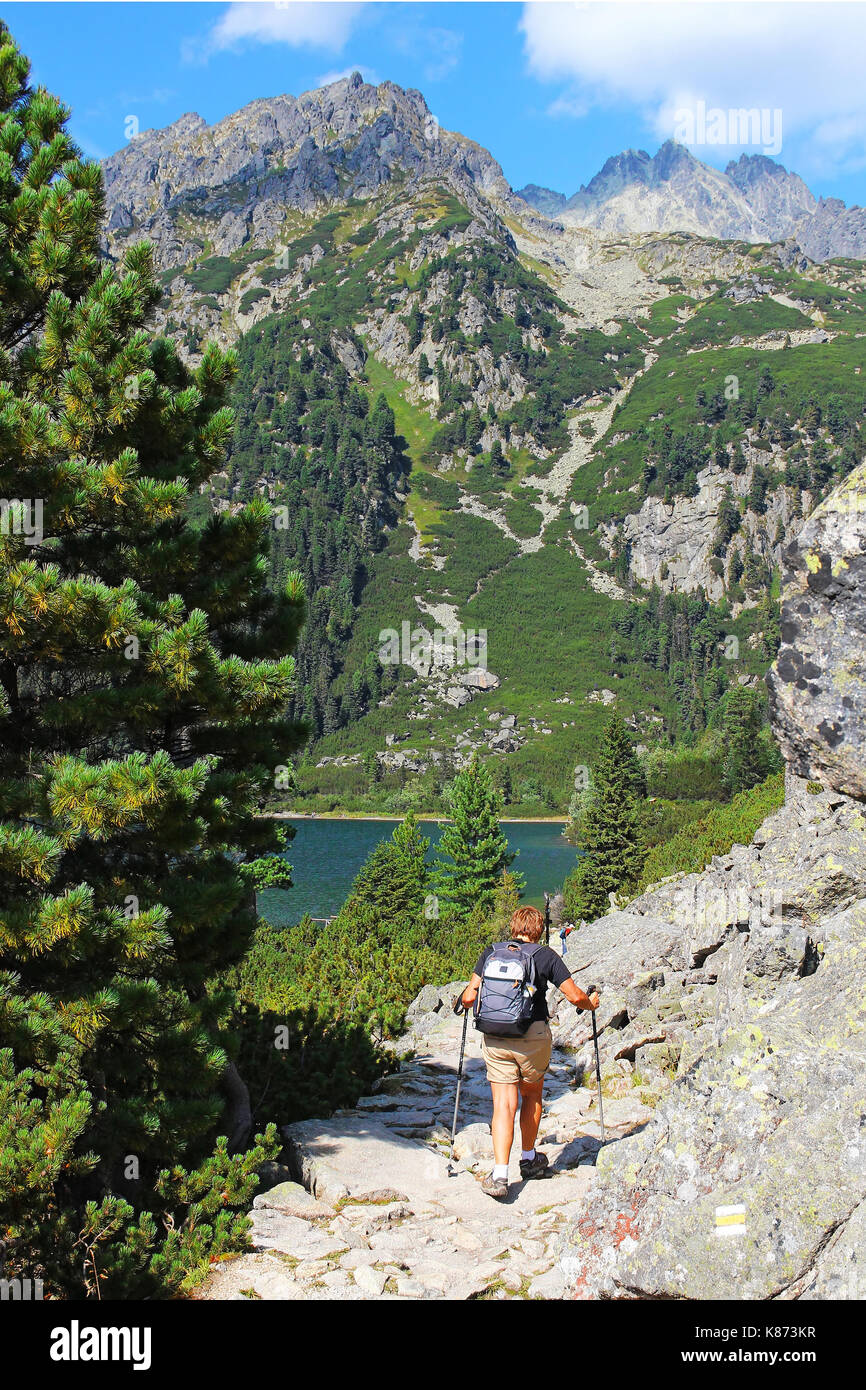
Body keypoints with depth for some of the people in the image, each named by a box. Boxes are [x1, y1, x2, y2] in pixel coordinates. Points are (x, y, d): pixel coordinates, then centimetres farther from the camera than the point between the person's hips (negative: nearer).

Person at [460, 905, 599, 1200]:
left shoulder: (490, 954, 7)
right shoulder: (546, 956, 1)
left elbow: (469, 998, 2)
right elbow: (575, 997, -1)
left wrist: (465, 1002, 26)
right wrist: (592, 1004, 21)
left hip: (494, 1039, 1)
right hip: (533, 1036, -1)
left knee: (503, 1104, 1)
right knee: (532, 1095, 22)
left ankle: (500, 1175, -11)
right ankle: (529, 1159, 34)